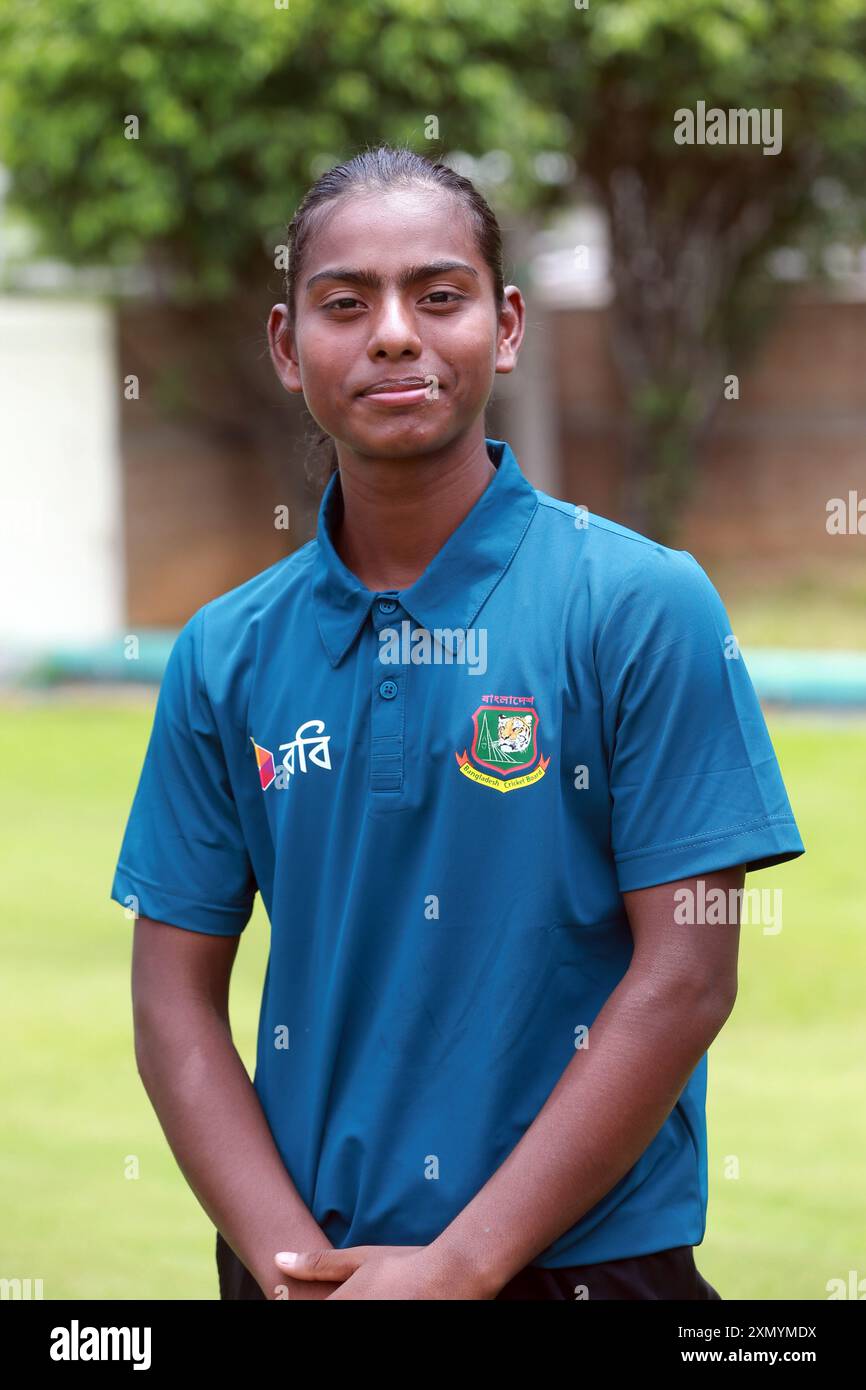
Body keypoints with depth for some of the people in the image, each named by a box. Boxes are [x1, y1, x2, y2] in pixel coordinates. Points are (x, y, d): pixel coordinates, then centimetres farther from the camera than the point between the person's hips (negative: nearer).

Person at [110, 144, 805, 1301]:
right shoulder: (225, 653, 3)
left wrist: (459, 1265, -16)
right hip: (300, 1260, 3)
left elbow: (684, 979, -12)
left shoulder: (641, 606, -8)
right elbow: (177, 1000, 2)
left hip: (583, 1253, -3)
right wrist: (290, 1263, -12)